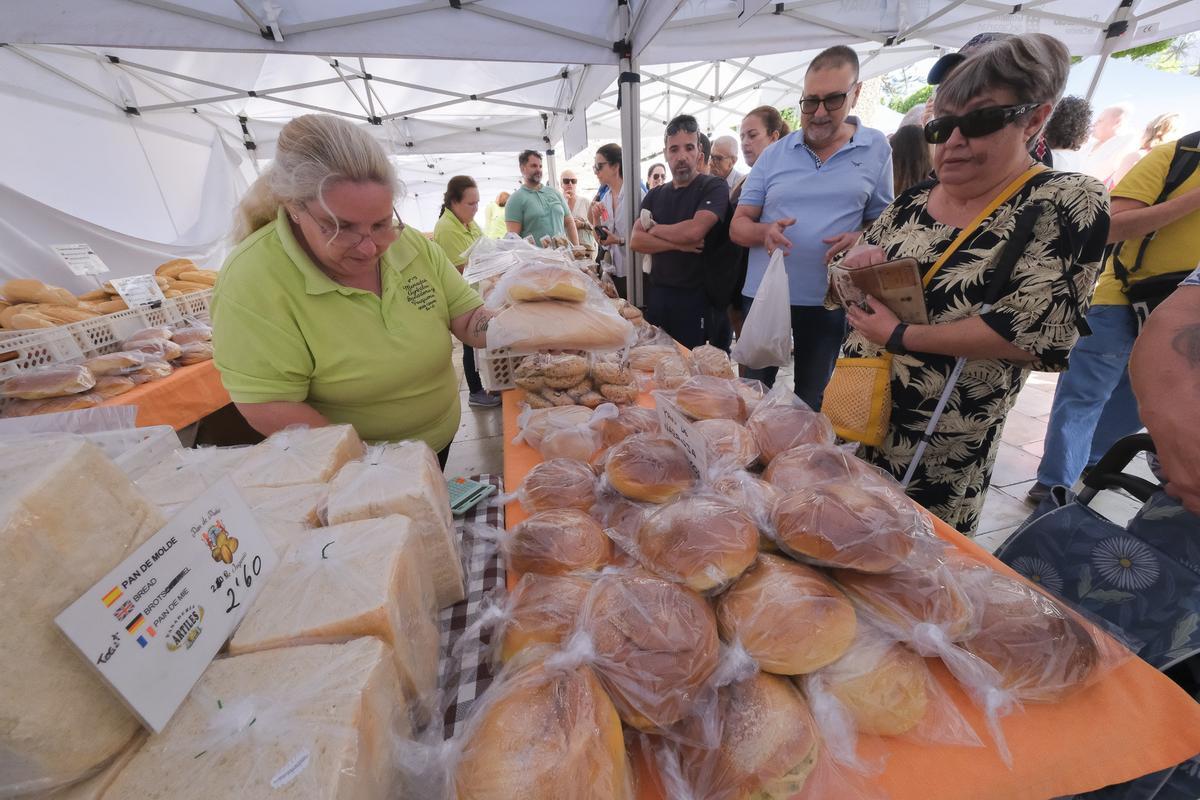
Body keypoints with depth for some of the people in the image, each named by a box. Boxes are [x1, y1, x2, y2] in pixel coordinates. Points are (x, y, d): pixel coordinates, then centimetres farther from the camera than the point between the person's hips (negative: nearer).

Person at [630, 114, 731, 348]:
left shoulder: (714, 187, -3)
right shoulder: (654, 195, 13)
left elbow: (694, 231, -19)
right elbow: (636, 240, 0)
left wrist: (653, 228, -3)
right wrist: (678, 244, -12)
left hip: (695, 296, -5)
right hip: (657, 293, 5)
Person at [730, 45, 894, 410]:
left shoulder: (876, 149, 4)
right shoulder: (774, 154, 4)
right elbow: (738, 226, 2)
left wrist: (862, 239, -16)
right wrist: (765, 231, -21)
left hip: (829, 301, 0)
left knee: (811, 403, 13)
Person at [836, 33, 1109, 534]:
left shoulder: (1068, 203, -10)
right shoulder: (912, 201, 5)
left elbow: (1034, 335, -19)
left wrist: (900, 336, -20)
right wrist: (856, 262, -10)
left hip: (942, 446, -5)